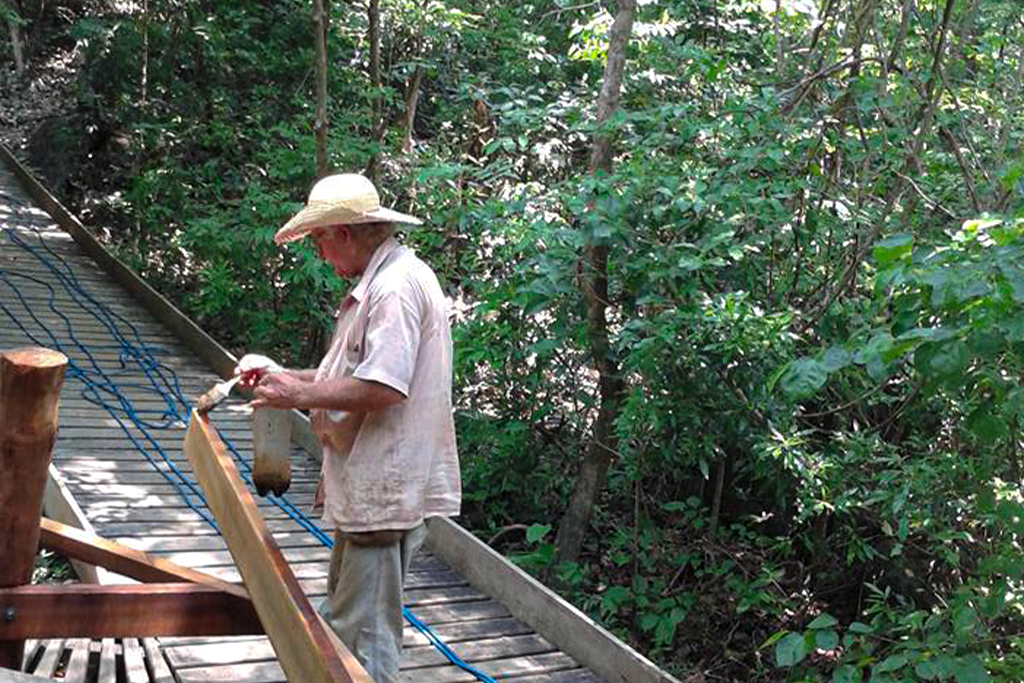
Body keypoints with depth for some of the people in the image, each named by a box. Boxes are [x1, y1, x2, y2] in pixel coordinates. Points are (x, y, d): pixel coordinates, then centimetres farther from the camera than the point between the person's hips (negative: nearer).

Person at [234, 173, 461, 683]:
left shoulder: (397, 286, -18)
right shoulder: (377, 283, 17)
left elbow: (384, 387, -26)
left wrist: (299, 395, -15)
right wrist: (283, 375, 15)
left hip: (383, 491, -11)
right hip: (367, 487, 11)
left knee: (364, 634, -1)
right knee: (342, 622, 21)